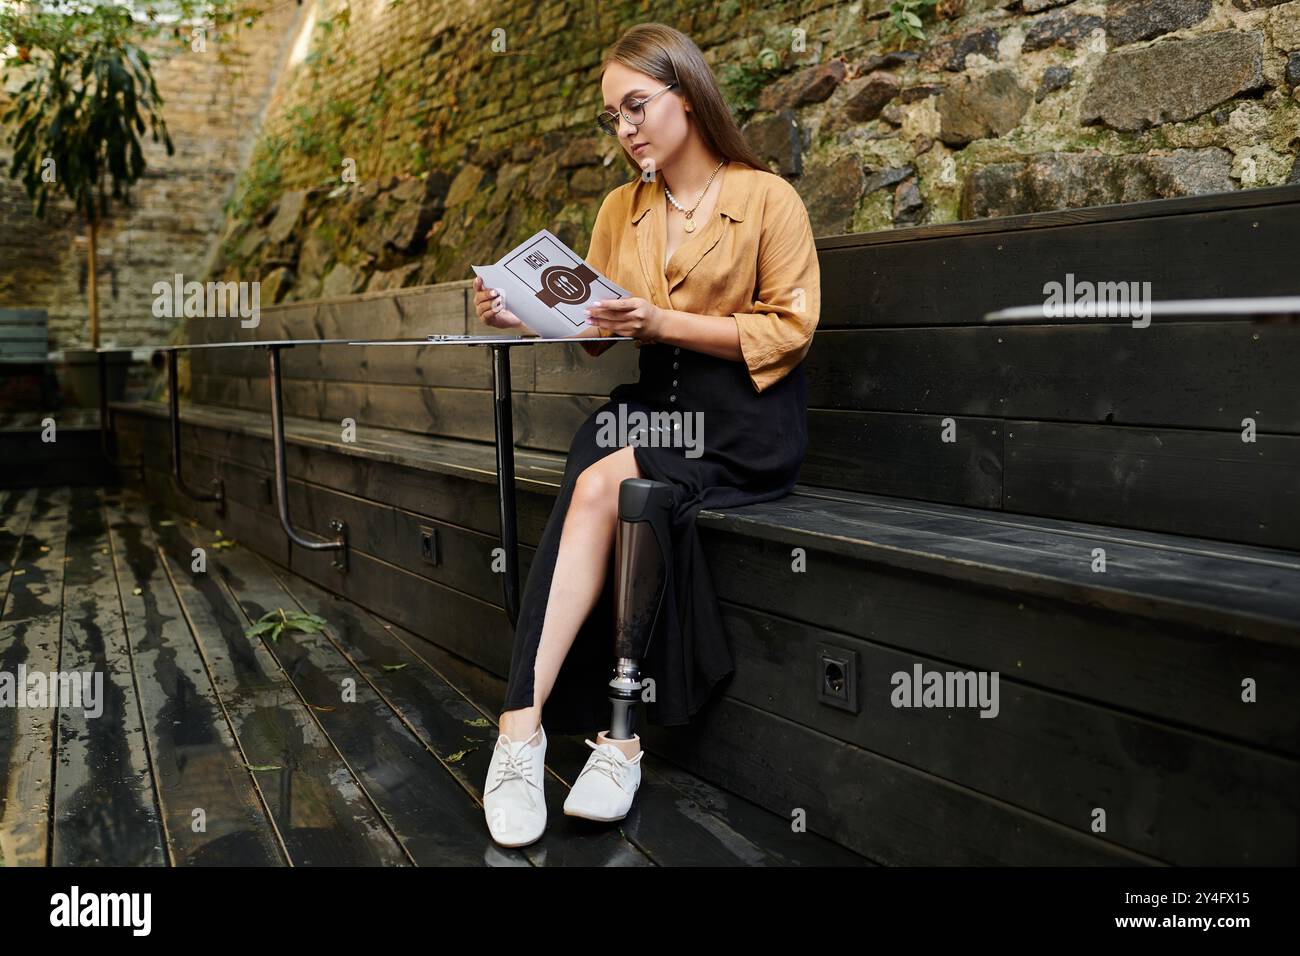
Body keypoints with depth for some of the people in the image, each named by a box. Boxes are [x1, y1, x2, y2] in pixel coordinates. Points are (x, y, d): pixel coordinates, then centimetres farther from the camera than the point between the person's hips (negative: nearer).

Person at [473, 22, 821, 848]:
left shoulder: (766, 197, 0)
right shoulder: (621, 209, 15)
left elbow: (789, 330, -8)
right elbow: (591, 326, 11)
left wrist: (664, 322, -17)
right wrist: (526, 315, -9)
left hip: (744, 418, -4)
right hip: (651, 402, 4)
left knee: (604, 486, -30)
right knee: (607, 496, -30)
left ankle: (524, 726, -24)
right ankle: (542, 729, -29)